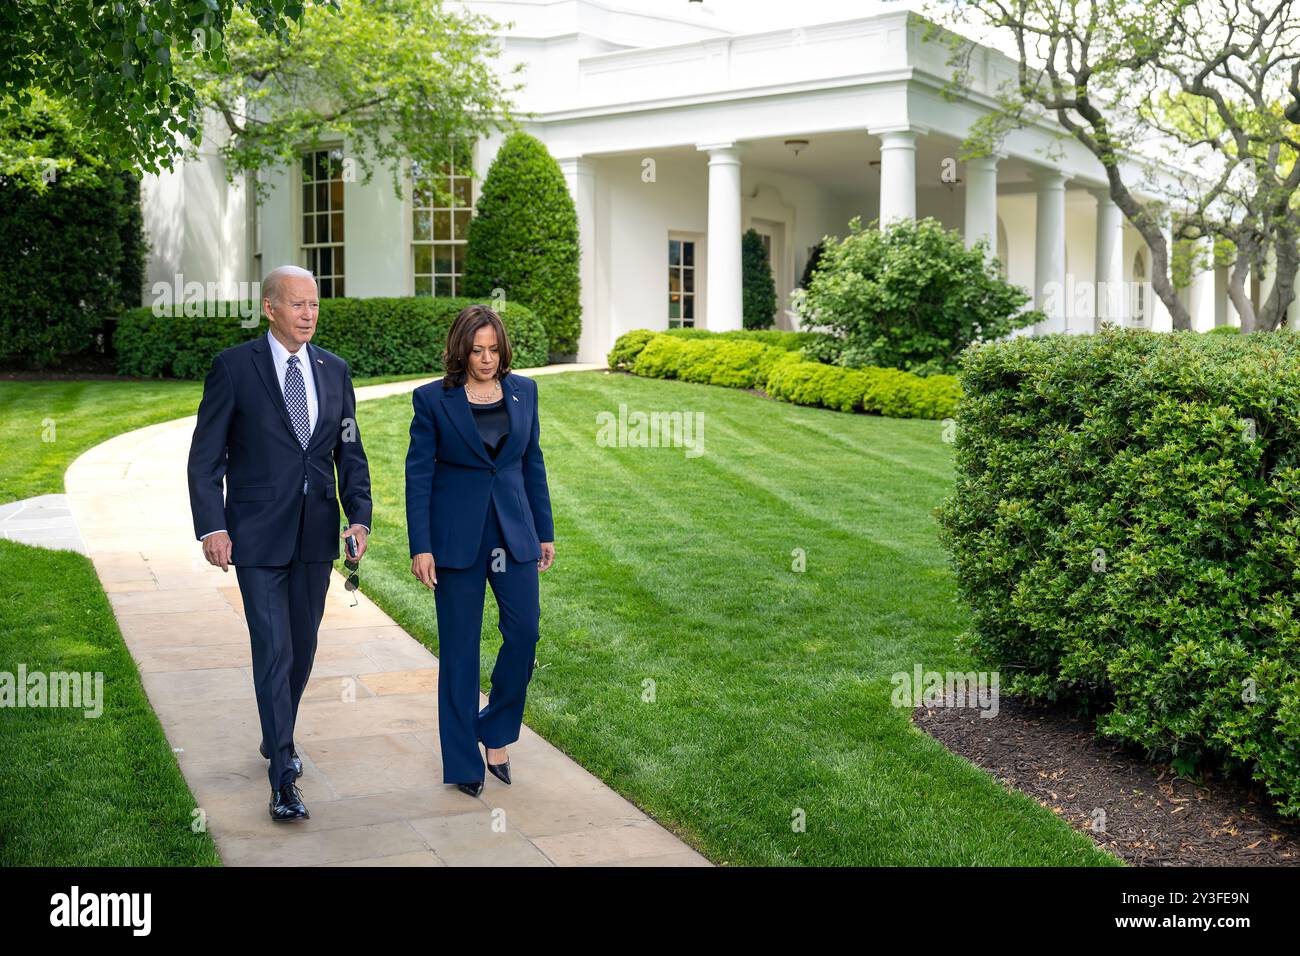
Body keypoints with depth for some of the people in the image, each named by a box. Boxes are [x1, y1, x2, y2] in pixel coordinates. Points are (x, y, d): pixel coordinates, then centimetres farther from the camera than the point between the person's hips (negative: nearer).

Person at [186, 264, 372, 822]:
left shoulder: (334, 370, 7)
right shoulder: (235, 367, -6)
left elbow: (350, 452, 11)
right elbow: (206, 455, -6)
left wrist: (360, 517, 0)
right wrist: (211, 527, -14)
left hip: (316, 533, 5)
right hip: (257, 535, -4)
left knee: (303, 647, 14)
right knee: (273, 651, -7)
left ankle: (277, 738, 36)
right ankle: (283, 781, -3)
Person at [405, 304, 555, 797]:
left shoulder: (523, 391, 5)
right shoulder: (432, 399, -6)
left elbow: (532, 462, 11)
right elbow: (418, 474, -5)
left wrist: (544, 531, 11)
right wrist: (420, 547, -10)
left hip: (513, 532, 3)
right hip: (457, 536, -3)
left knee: (524, 633, 0)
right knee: (460, 646, 4)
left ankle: (495, 734, 23)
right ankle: (462, 762, 15)